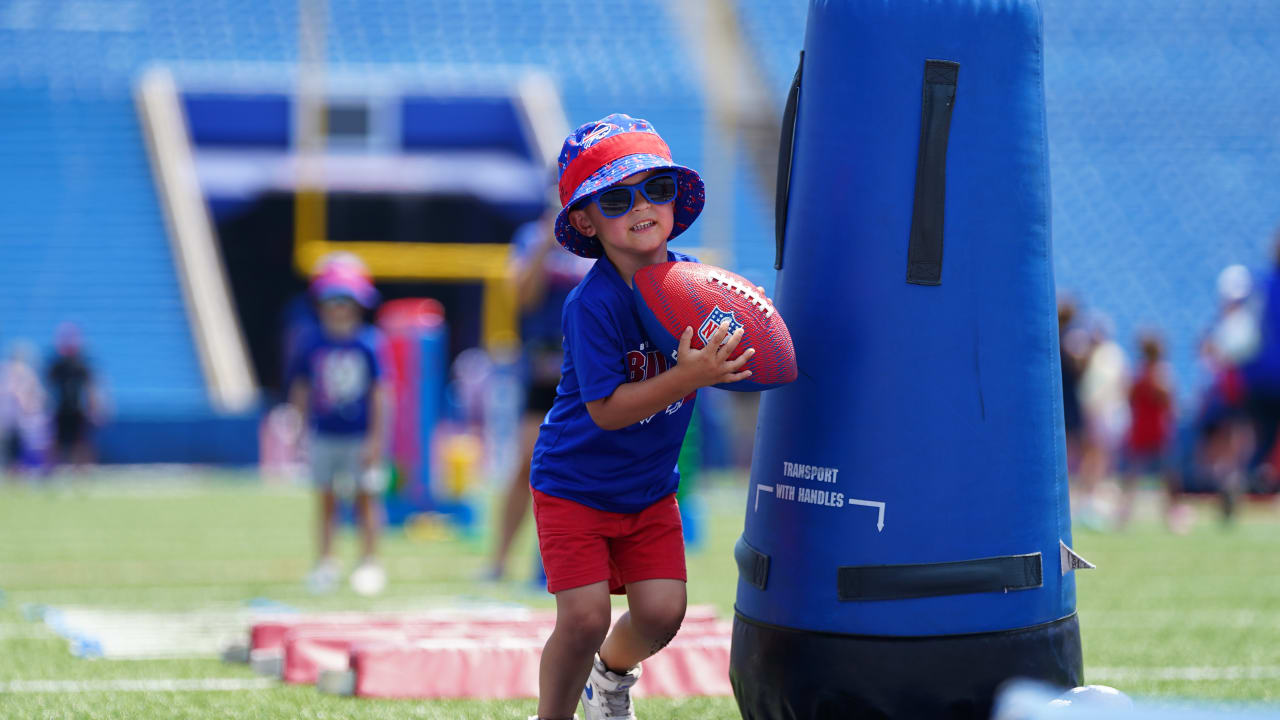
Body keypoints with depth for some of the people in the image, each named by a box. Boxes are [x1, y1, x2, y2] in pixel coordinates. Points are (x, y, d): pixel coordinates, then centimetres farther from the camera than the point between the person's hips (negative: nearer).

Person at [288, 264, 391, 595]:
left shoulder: (370, 343, -6)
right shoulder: (310, 344, 1)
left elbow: (379, 393, -6)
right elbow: (300, 389, 8)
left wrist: (376, 439, -9)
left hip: (361, 436, -2)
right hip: (325, 435, 2)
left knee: (366, 496, 0)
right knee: (327, 498, 6)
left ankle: (369, 561, 6)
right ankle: (325, 562, 14)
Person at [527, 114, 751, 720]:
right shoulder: (592, 304, -25)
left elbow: (730, 364, 3)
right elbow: (606, 409, -28)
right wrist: (687, 377, -39)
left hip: (649, 488, 5)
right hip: (574, 484, -5)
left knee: (661, 612, -3)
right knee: (585, 618, -13)